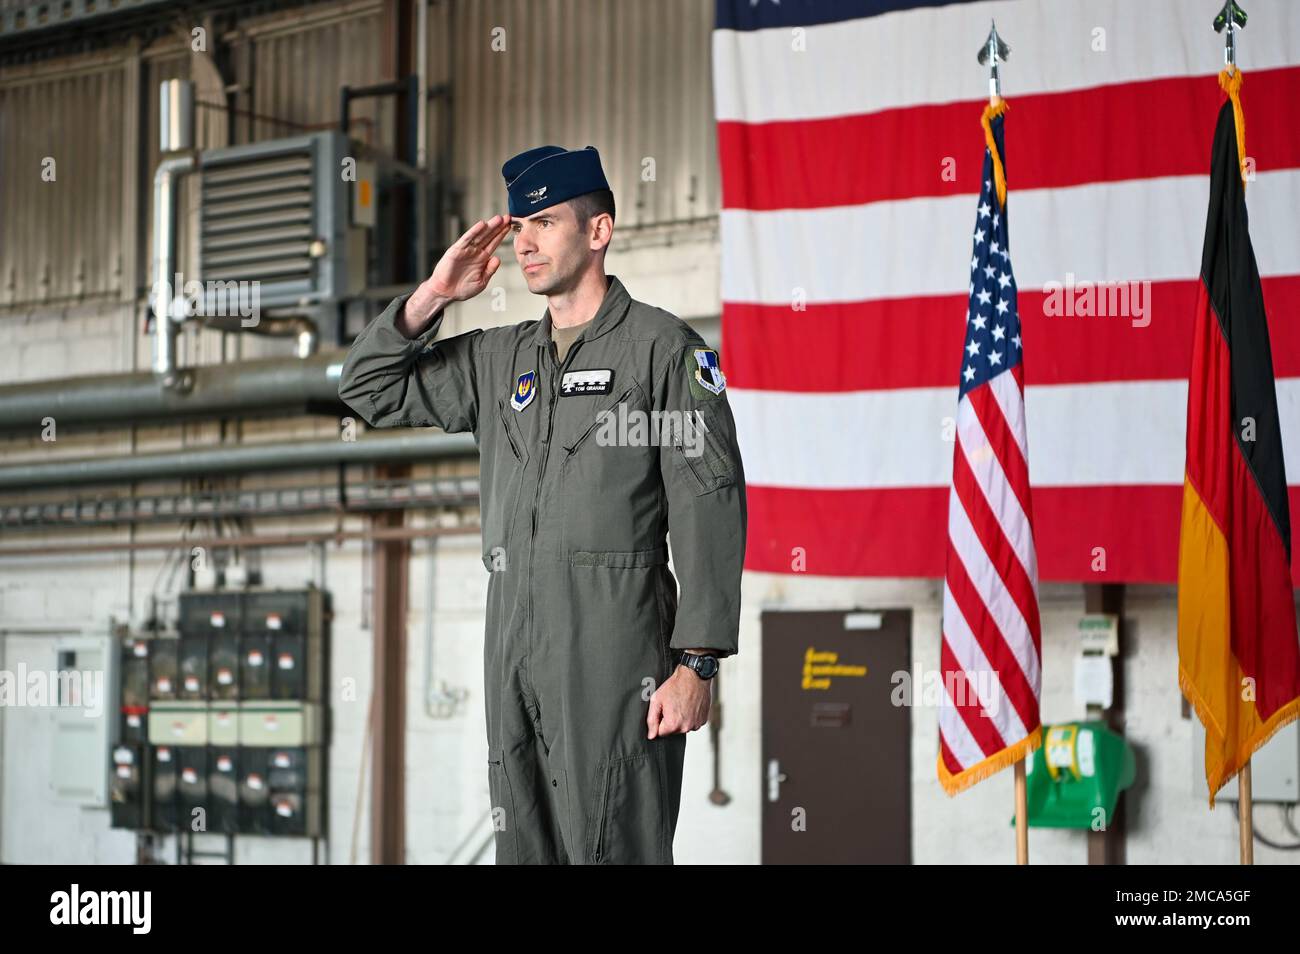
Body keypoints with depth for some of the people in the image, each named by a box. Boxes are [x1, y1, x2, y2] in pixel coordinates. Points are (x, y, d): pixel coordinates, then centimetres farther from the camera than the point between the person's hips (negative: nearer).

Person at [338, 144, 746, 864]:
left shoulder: (663, 347, -1)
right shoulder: (498, 359, 17)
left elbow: (710, 513, -7)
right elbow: (369, 390, 24)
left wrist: (696, 665, -14)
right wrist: (432, 296, 10)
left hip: (616, 664, -6)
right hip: (514, 662, 6)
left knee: (612, 852, -6)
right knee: (525, 850, 10)